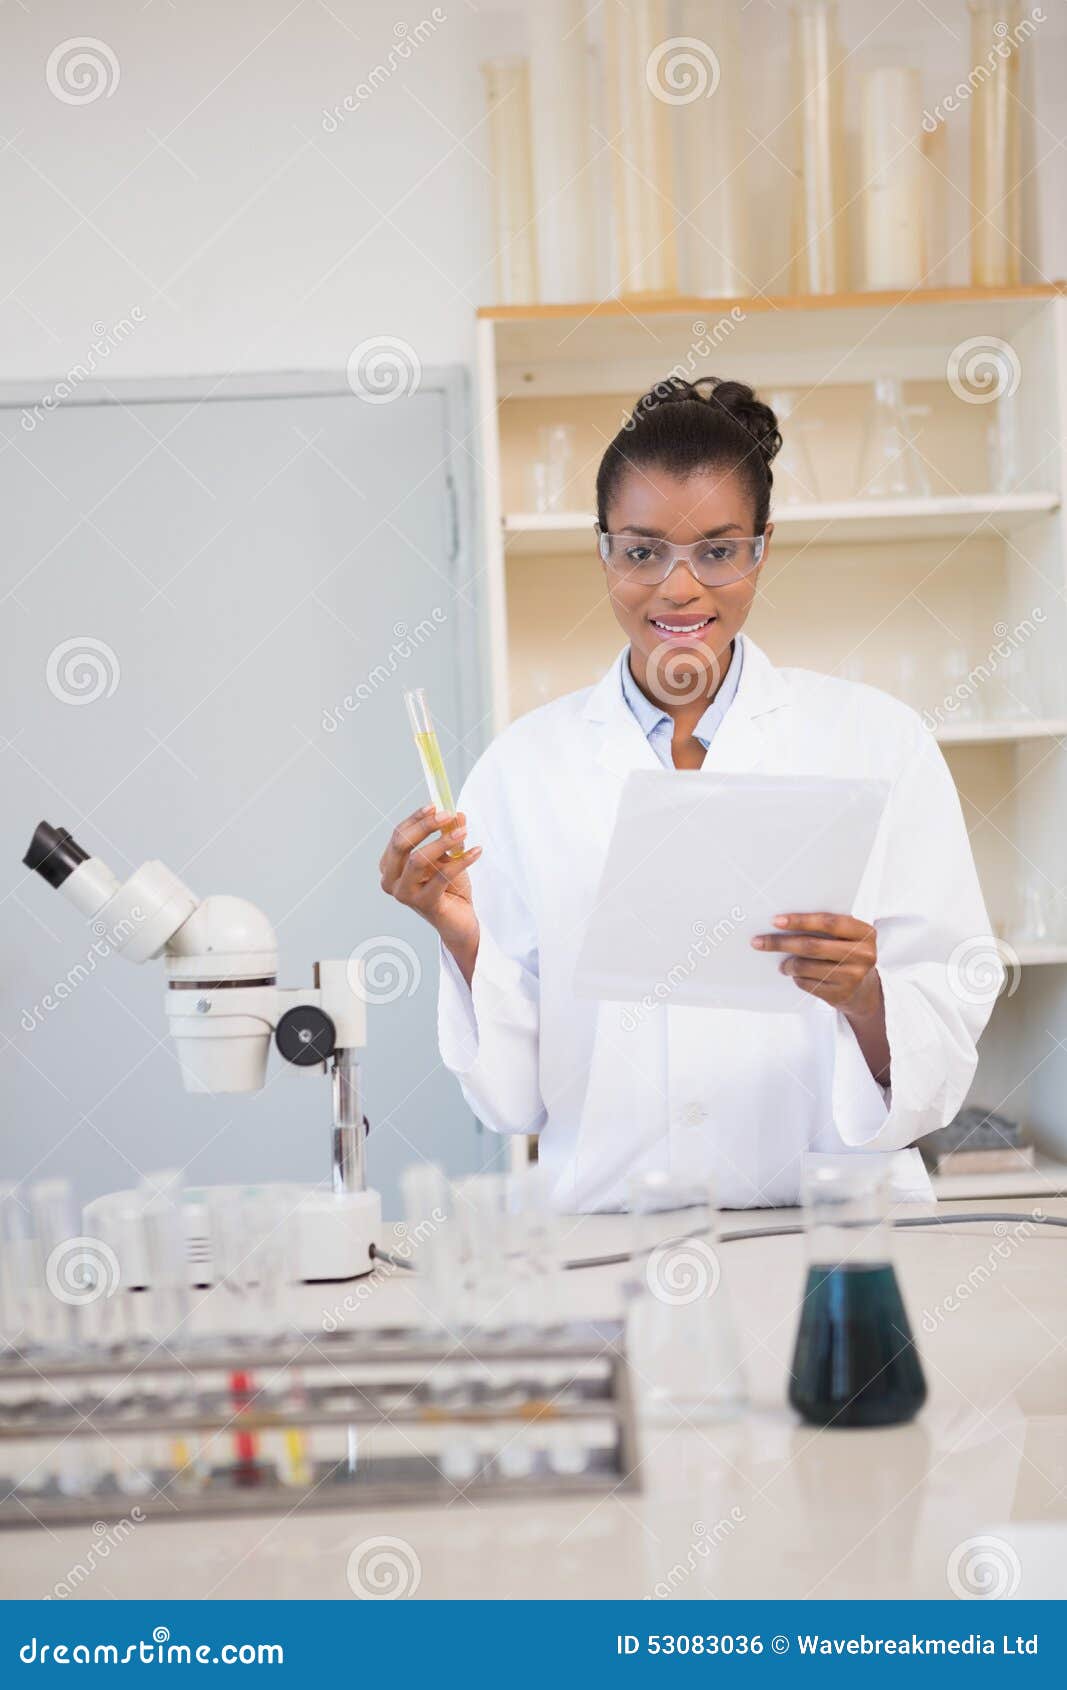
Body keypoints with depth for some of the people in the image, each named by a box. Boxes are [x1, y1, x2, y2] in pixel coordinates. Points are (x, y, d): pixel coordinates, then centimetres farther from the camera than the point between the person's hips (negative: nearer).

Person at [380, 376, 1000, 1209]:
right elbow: (515, 1095, 5)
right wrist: (463, 935, -10)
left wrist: (863, 998, -18)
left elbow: (946, 1054, 0)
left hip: (835, 1229, 0)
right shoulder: (524, 765, 6)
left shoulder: (878, 739, 4)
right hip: (611, 1227, 0)